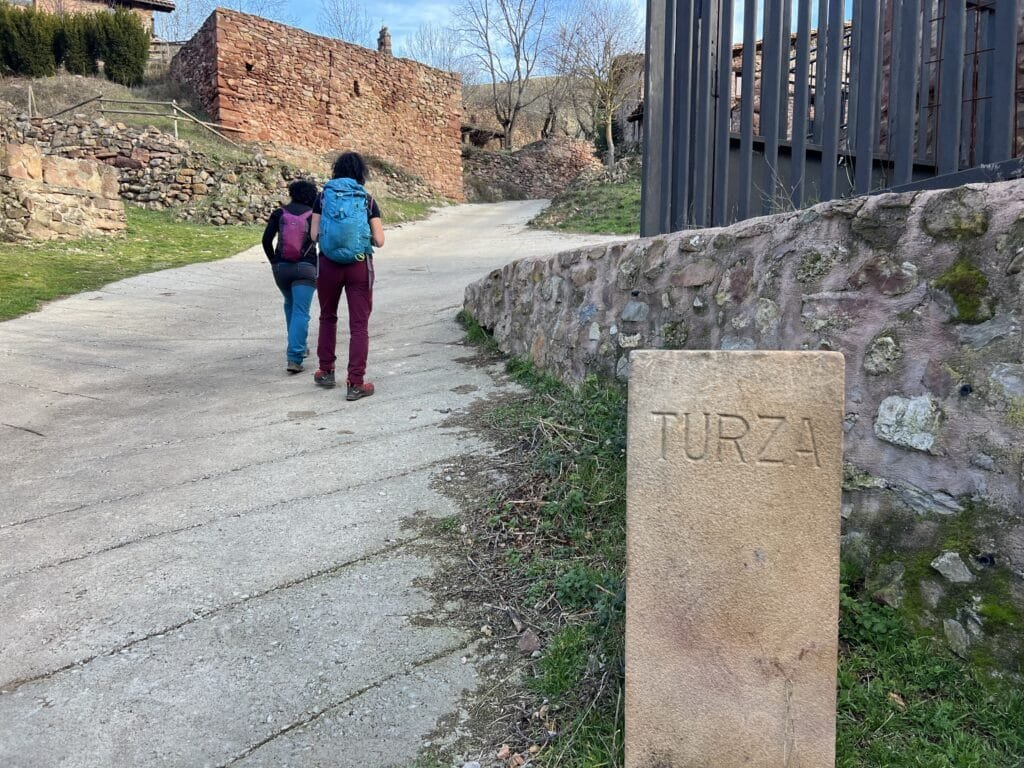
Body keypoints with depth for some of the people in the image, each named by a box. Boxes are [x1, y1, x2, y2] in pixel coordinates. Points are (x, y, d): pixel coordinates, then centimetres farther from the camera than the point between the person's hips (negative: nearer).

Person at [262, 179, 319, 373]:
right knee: (301, 312, -6)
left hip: (280, 267, 3)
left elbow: (266, 239, -3)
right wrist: (319, 268, 5)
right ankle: (294, 358, -17)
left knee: (290, 305, 25)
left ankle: (297, 347, 35)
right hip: (305, 268, -3)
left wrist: (274, 261, 9)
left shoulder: (280, 213, 4)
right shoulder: (314, 215, 0)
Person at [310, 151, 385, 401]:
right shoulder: (367, 200, 1)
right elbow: (379, 240, -3)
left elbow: (314, 234, -2)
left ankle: (326, 372, 30)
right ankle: (355, 383, -2)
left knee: (328, 317, 21)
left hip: (329, 264, 2)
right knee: (359, 324, 1)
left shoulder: (324, 196, 2)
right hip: (359, 265, -1)